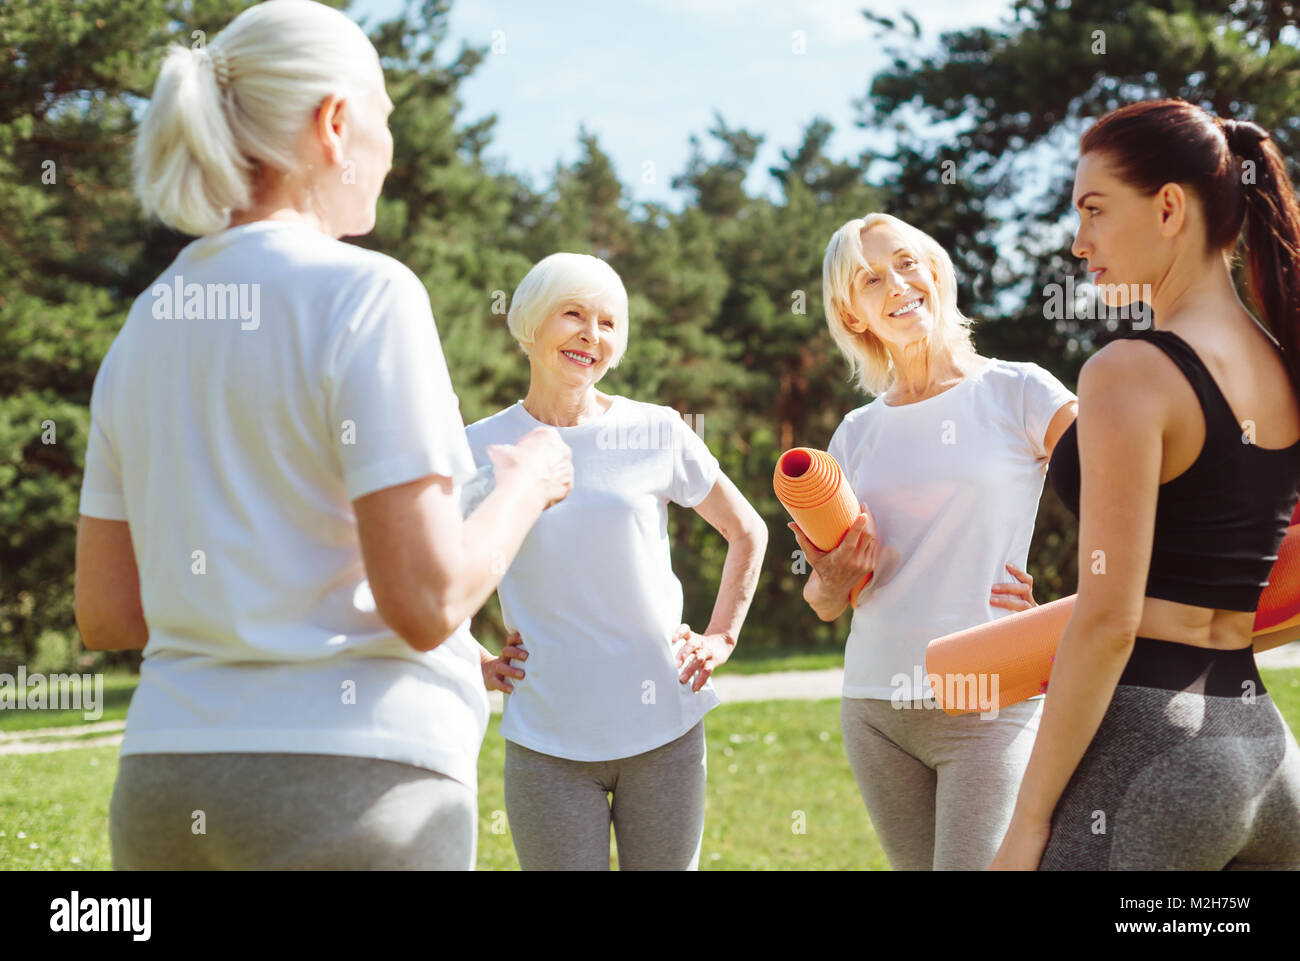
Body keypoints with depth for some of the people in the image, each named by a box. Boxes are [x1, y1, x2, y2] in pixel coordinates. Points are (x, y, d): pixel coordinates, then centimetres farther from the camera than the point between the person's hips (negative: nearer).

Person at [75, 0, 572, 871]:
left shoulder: (146, 325, 10)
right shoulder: (363, 293, -10)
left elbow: (106, 614, 12)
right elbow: (426, 603, -15)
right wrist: (526, 485, 2)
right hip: (353, 782, -6)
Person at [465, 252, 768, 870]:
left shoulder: (656, 433, 1)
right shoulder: (481, 449, -1)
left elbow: (747, 533, 14)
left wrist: (720, 637, 7)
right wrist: (471, 663, 4)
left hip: (663, 729, 1)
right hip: (547, 743, -1)